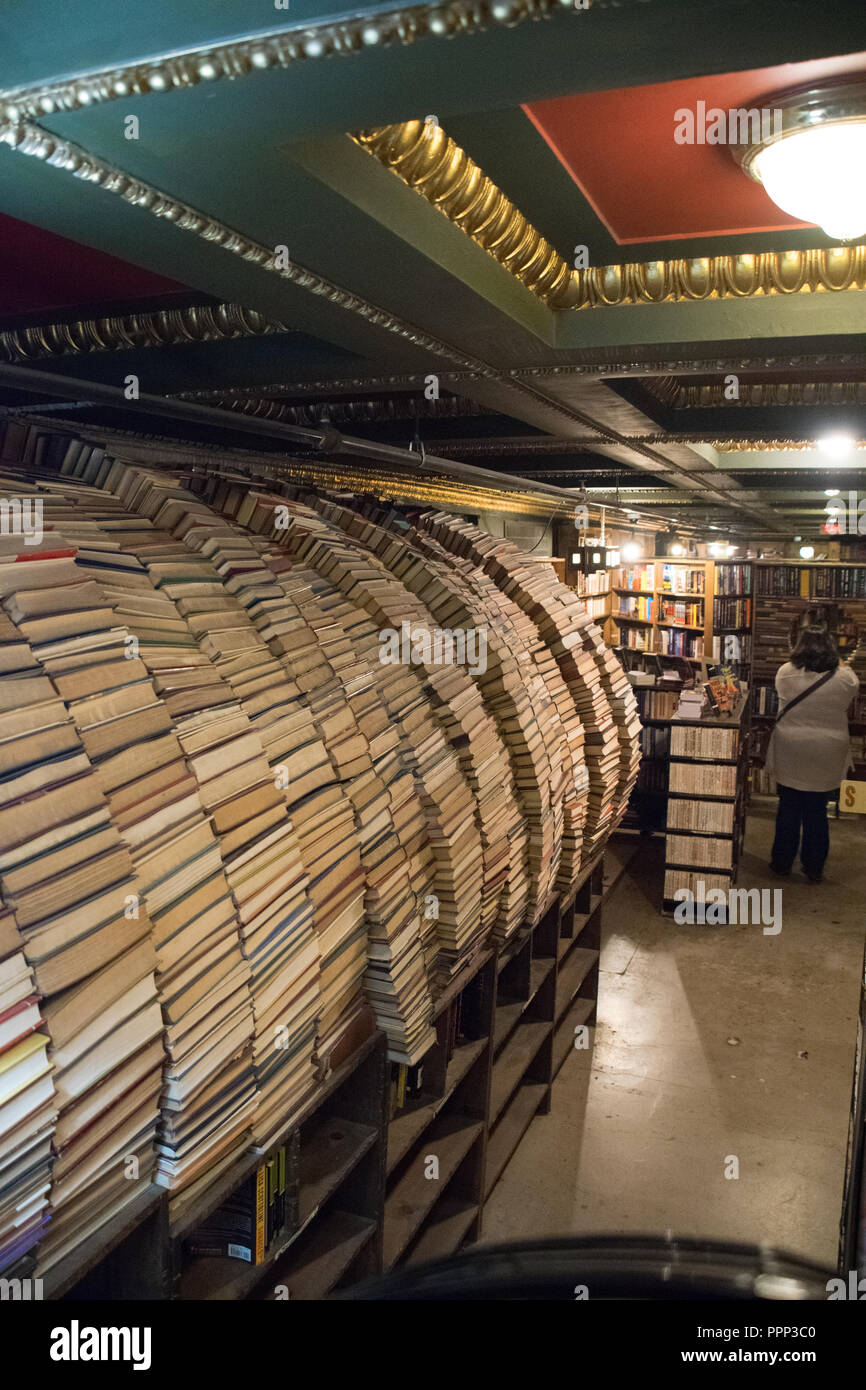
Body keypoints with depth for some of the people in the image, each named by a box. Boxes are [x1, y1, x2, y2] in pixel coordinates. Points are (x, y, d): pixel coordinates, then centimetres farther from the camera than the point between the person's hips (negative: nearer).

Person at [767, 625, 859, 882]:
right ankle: (814, 869, 20)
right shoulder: (843, 678, -12)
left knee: (788, 809, 13)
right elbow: (855, 686, 11)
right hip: (825, 758, 0)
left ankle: (782, 862, 23)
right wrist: (842, 666, 30)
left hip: (789, 755, 0)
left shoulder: (785, 673, -11)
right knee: (817, 812, 11)